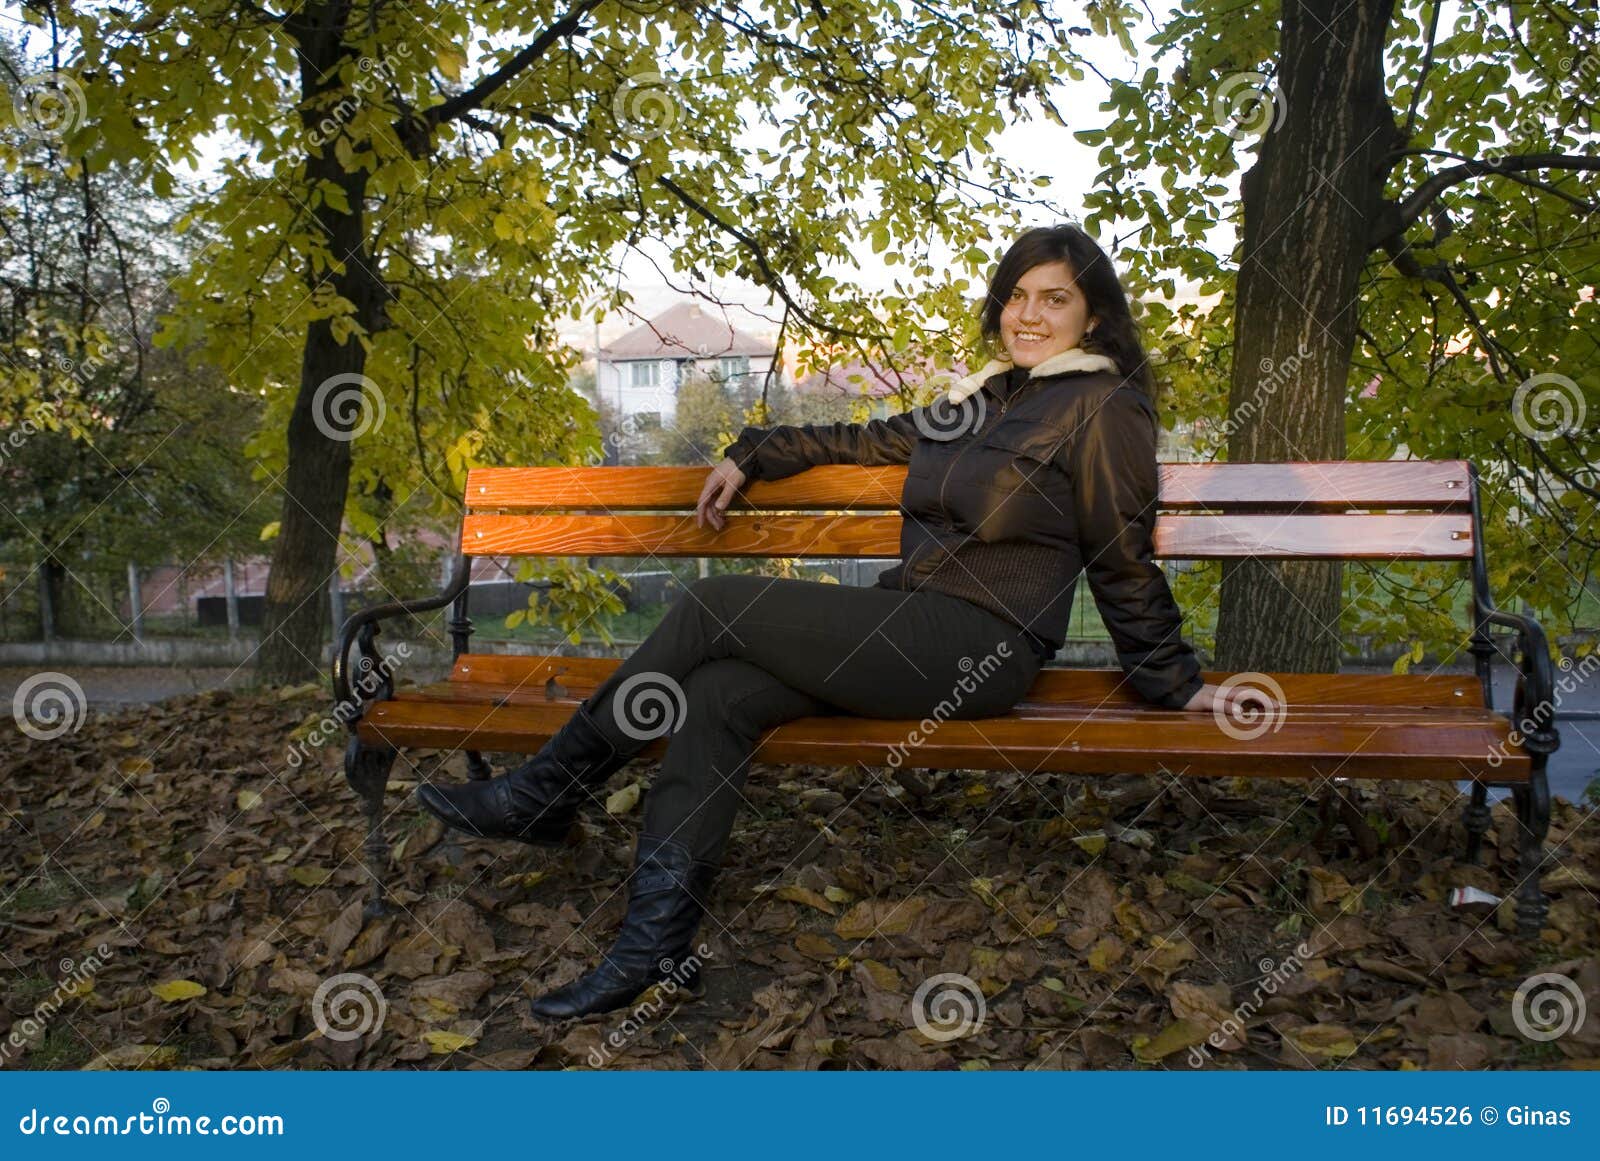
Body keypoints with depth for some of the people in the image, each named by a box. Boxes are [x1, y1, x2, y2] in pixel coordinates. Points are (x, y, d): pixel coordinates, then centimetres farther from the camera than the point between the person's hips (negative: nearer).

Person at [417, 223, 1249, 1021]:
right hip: (912, 636, 8)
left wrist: (1174, 684, 1)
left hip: (976, 652, -7)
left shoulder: (1104, 407, -2)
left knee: (715, 606, -13)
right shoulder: (985, 397, 21)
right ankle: (657, 943, -14)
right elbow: (869, 441, 29)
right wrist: (749, 455, 27)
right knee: (719, 694, -16)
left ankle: (549, 793, -1)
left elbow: (1124, 565, -1)